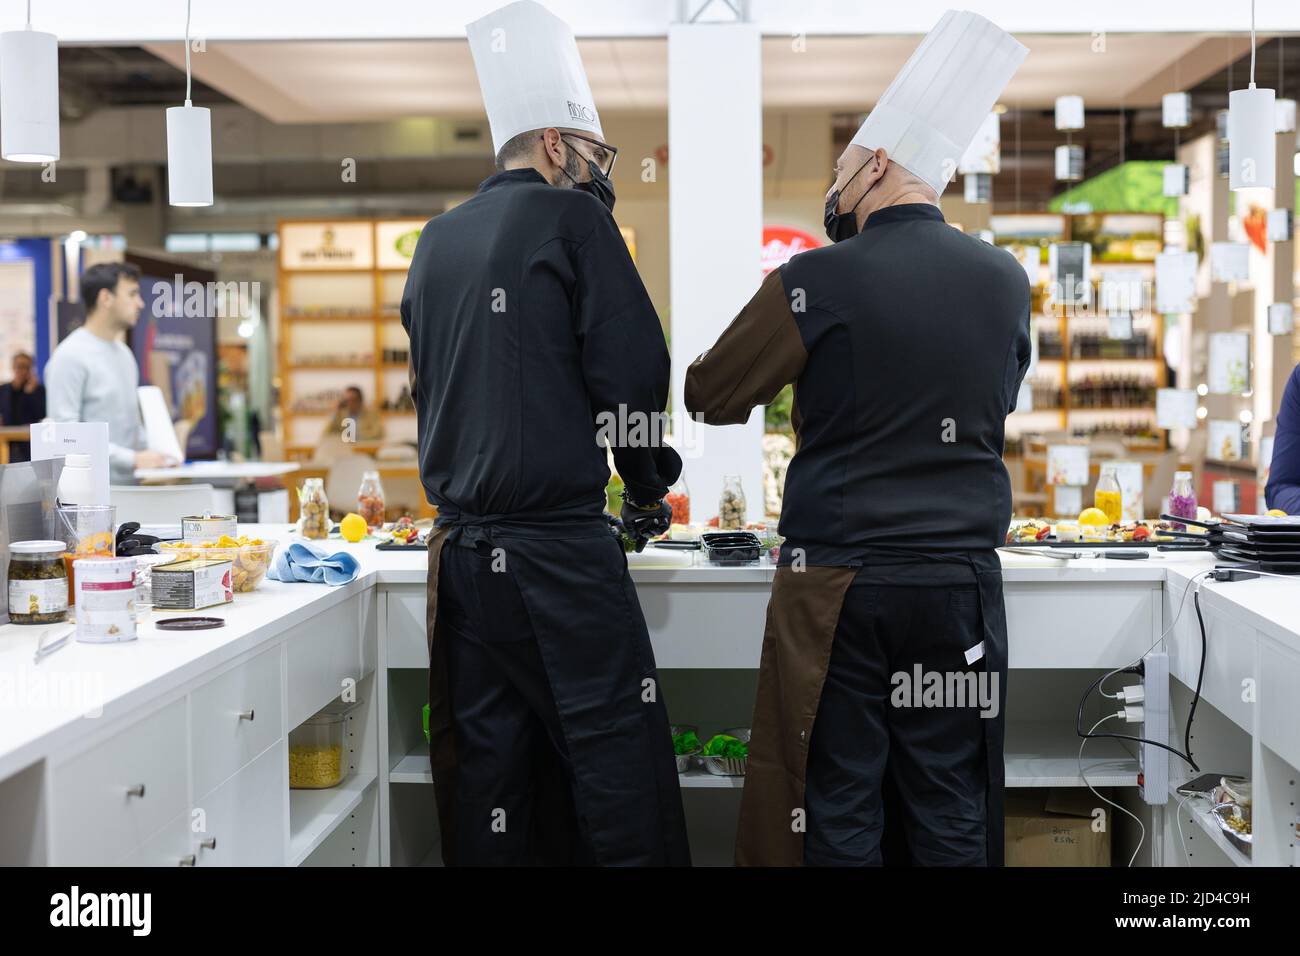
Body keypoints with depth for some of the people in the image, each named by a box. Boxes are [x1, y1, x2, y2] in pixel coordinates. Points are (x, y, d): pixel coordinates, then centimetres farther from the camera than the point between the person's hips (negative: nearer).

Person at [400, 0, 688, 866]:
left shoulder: (437, 241, 14)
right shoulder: (570, 217, -5)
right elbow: (633, 367, -10)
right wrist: (649, 486, 4)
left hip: (462, 549, 7)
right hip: (558, 548, -6)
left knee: (486, 759, 11)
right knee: (618, 762, -2)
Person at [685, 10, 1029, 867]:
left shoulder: (817, 282, -10)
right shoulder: (1006, 279, 3)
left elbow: (709, 398, 1)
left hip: (837, 582, -4)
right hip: (962, 578, 4)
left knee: (837, 809, 5)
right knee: (950, 812, 11)